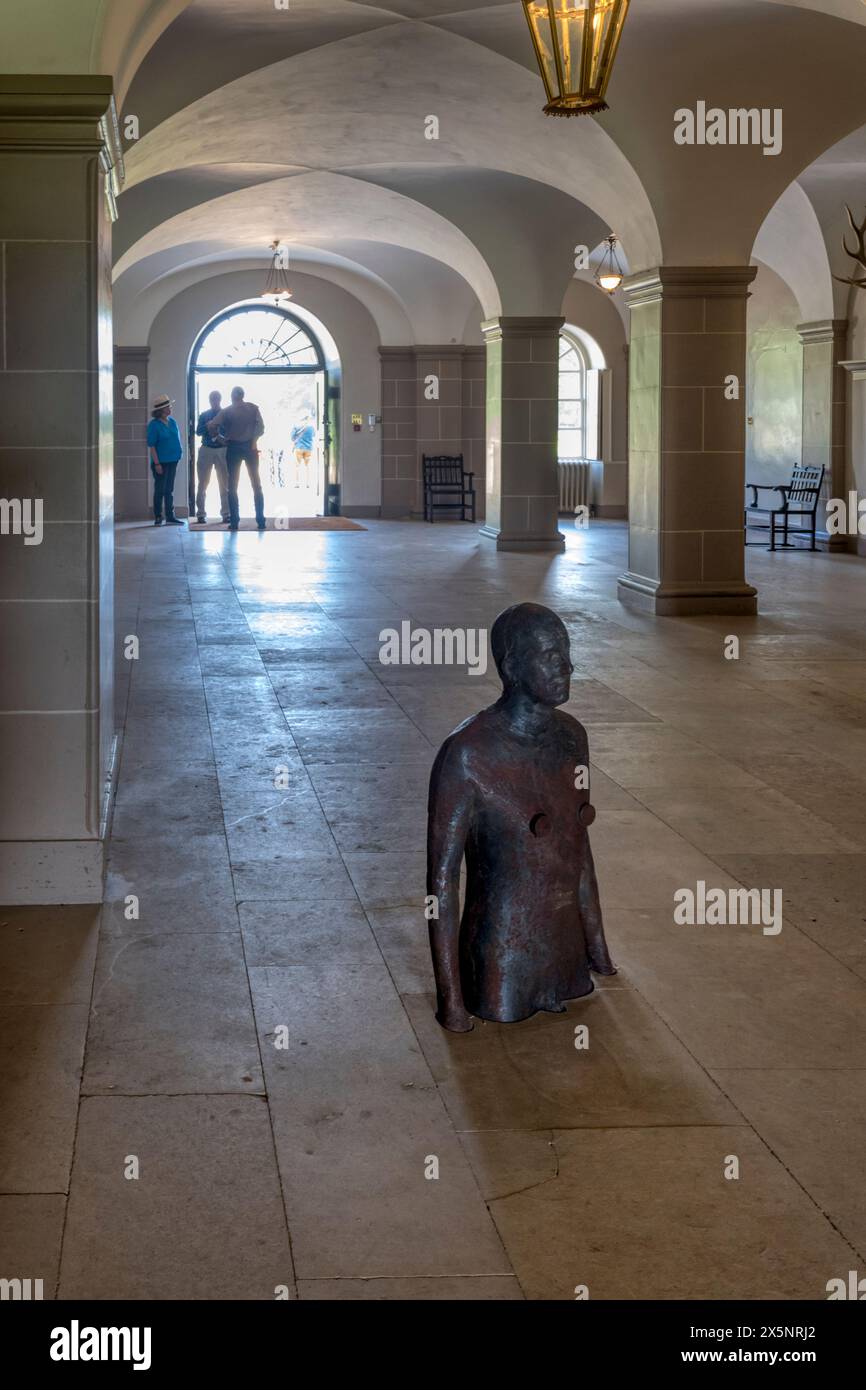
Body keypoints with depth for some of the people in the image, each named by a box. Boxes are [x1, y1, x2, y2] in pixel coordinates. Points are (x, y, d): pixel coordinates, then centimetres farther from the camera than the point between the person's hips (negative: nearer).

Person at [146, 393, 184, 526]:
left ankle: (170, 517, 14)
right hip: (161, 462, -6)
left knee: (169, 490, 10)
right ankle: (158, 517, 8)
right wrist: (156, 463, -17)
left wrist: (179, 453, 11)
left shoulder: (172, 421, 8)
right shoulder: (154, 424, -12)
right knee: (160, 490, 0)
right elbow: (151, 445, -13)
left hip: (173, 460, 6)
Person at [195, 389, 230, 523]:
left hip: (222, 450, 0)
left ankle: (225, 513, 6)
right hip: (206, 450, 0)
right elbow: (198, 432, 1)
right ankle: (201, 513, 4)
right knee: (203, 483, -1)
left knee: (225, 483, 0)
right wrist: (207, 426, -17)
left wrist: (224, 439, -16)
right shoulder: (204, 415, 10)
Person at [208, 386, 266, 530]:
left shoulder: (227, 411, -1)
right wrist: (253, 439, 8)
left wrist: (214, 436, 8)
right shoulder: (253, 408, 2)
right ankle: (261, 521, 2)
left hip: (233, 448, -1)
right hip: (250, 447, 1)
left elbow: (212, 426, -11)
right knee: (256, 484, 8)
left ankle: (234, 521, -2)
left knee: (233, 486, 4)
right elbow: (261, 427, -5)